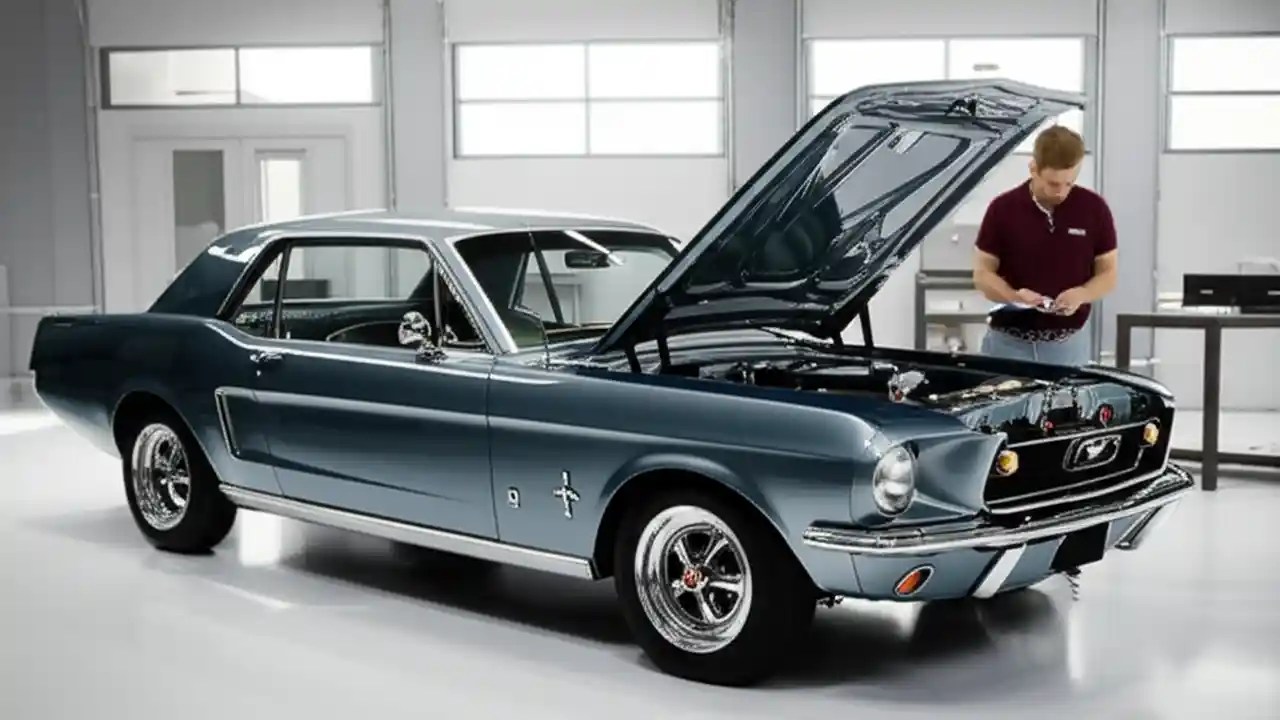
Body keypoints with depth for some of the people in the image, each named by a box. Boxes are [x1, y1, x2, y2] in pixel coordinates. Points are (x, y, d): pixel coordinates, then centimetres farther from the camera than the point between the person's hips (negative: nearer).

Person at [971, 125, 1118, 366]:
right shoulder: (1003, 208, -6)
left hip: (1068, 344, 1)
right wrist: (1013, 295, -21)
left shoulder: (1094, 208, -3)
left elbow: (1108, 273, 3)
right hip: (1008, 341, -1)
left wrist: (1081, 294, -18)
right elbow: (982, 272, -1)